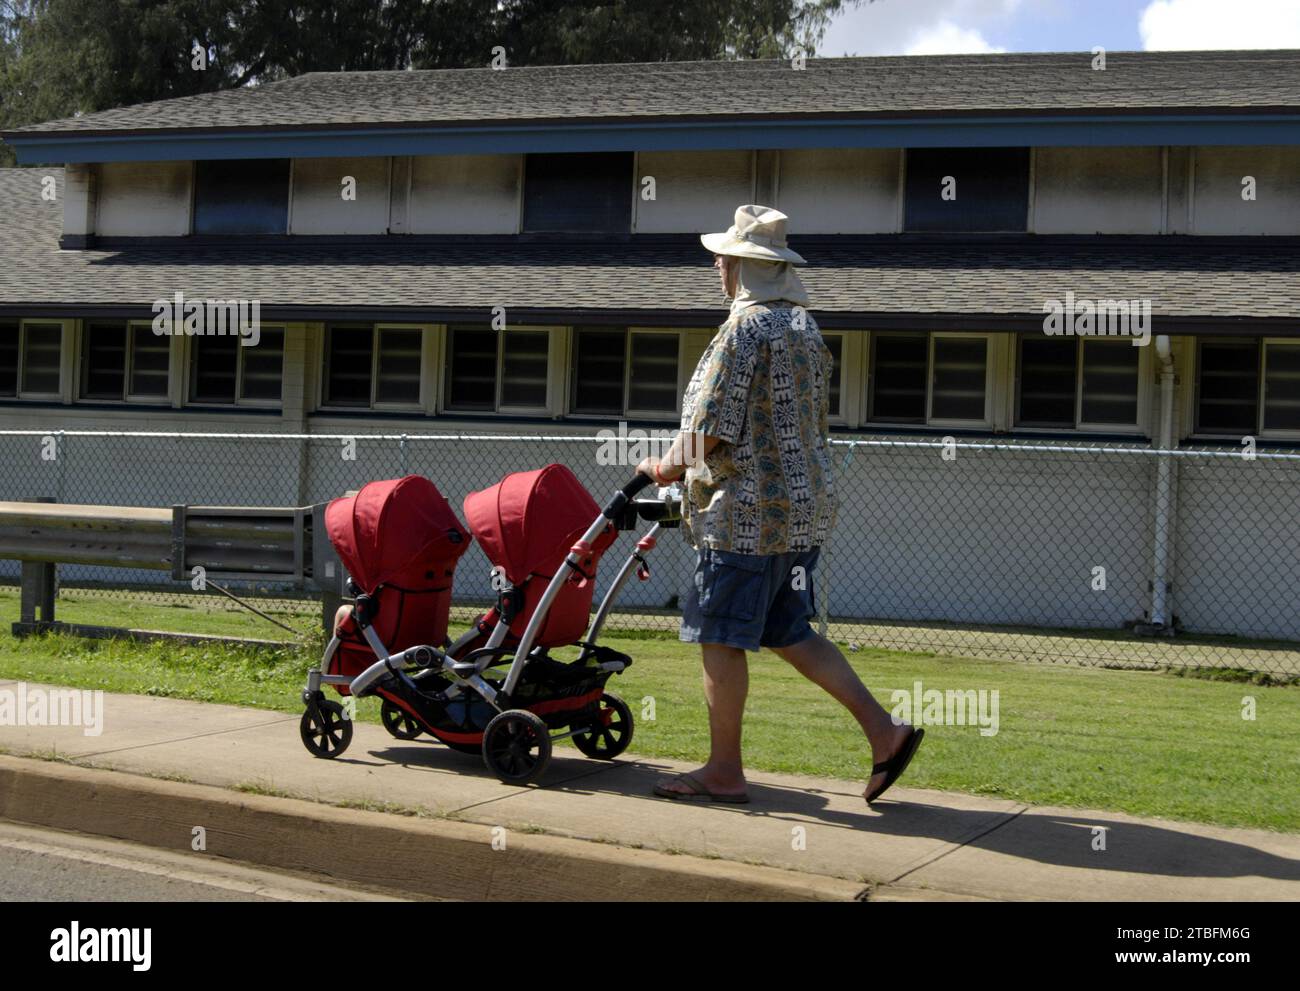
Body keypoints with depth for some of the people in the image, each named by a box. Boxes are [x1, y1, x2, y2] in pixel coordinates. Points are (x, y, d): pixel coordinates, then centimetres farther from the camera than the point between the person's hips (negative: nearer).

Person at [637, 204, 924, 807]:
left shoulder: (745, 328, -14)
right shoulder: (806, 328, 15)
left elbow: (709, 426, -17)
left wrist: (666, 468, 3)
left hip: (749, 509, -9)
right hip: (805, 504, 9)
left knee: (721, 638, 1)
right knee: (789, 633, 16)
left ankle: (724, 771, 8)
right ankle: (884, 731, 10)